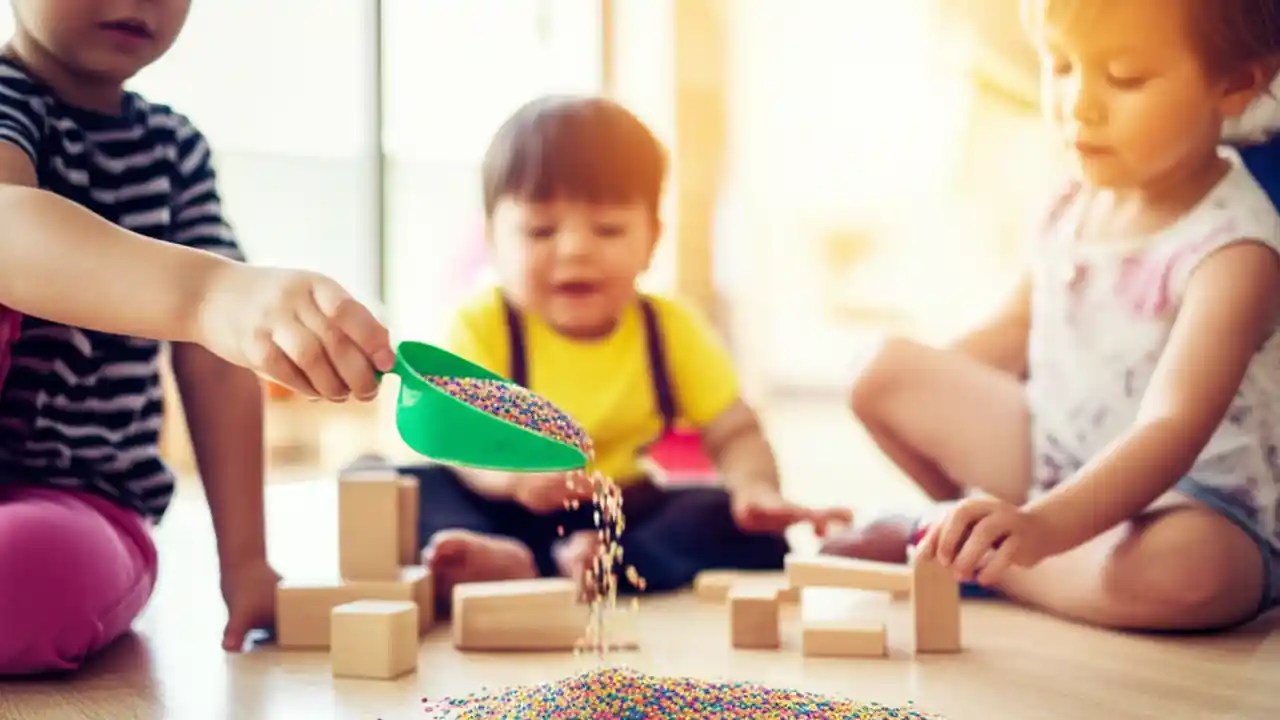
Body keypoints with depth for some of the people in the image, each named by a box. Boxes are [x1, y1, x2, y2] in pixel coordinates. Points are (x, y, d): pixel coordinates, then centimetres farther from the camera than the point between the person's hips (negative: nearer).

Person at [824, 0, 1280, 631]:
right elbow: (1015, 331, 15)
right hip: (1054, 456, 6)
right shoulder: (1076, 205, -3)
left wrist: (1042, 524, -51)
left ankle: (951, 553, -19)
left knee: (1184, 570, -42)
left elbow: (1171, 430, -36)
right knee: (888, 370, -1)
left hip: (1193, 501, -6)